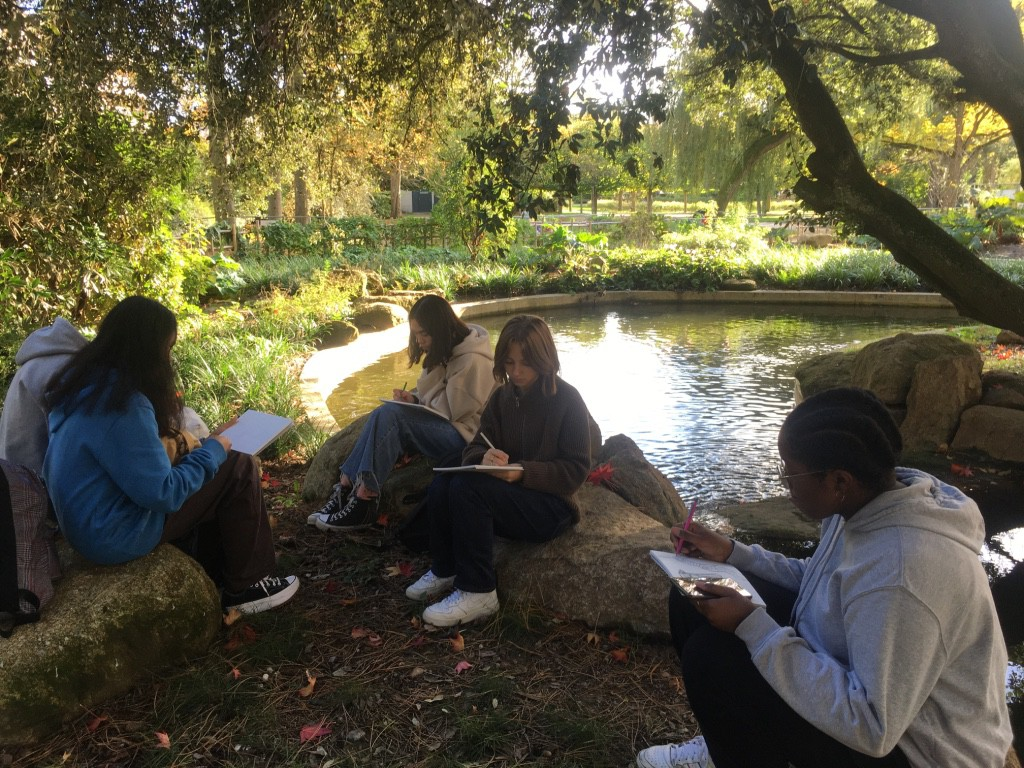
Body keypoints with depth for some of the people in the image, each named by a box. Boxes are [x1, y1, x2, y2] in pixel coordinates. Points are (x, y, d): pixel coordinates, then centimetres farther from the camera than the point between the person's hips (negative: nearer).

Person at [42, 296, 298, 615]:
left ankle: (214, 571, 26)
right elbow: (163, 495, -25)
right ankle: (244, 588, 7)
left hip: (86, 521, 9)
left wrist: (166, 444, 6)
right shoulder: (124, 406, -29)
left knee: (216, 472, 17)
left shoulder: (85, 379, 0)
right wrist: (212, 451, -12)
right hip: (114, 535, -9)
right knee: (239, 470, -7)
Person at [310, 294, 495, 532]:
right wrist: (414, 397, -1)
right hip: (443, 424, 9)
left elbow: (453, 410, -16)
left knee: (389, 415, -26)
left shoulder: (472, 361, -16)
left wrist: (416, 401, -6)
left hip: (465, 436, -9)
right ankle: (346, 490, -22)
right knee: (384, 414, -16)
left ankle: (362, 502, -25)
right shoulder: (447, 351, 13)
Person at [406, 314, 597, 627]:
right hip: (509, 494, 6)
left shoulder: (567, 400, -10)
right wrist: (484, 458, -22)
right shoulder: (502, 397, 8)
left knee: (468, 487, -29)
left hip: (550, 507, -6)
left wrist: (523, 472, -26)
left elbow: (575, 471, -12)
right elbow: (474, 448, 3)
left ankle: (477, 593, -19)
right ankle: (445, 571, 0)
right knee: (442, 483, -21)